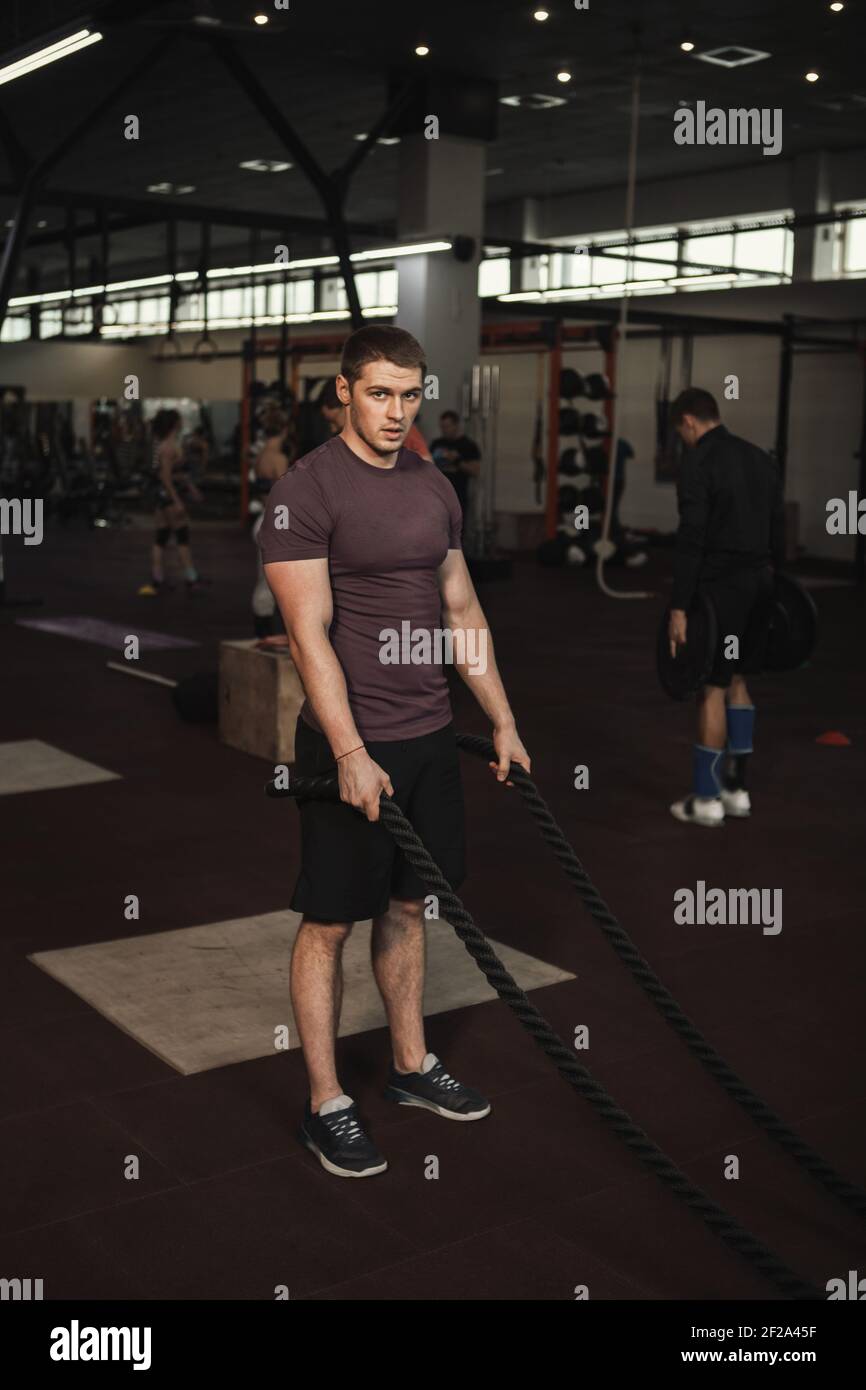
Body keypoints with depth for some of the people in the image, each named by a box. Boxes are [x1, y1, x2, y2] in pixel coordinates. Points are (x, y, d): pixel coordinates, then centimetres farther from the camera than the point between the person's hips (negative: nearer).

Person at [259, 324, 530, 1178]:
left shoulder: (433, 487, 10)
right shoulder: (306, 491, -12)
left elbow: (461, 611, 15)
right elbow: (309, 634, -18)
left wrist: (503, 722, 14)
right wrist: (350, 753, -23)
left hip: (429, 736, 7)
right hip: (351, 743, -7)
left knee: (407, 905, 17)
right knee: (329, 922, 2)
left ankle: (412, 1067, 33)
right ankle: (325, 1106, 14)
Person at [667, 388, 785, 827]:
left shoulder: (698, 462, -12)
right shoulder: (760, 458, 14)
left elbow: (692, 539, -19)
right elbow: (777, 530, 16)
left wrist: (679, 608, -19)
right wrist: (775, 588, 22)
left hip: (721, 586, -8)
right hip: (757, 584, 8)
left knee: (711, 688, -2)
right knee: (735, 681, 17)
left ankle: (706, 799, 4)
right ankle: (735, 789, 20)